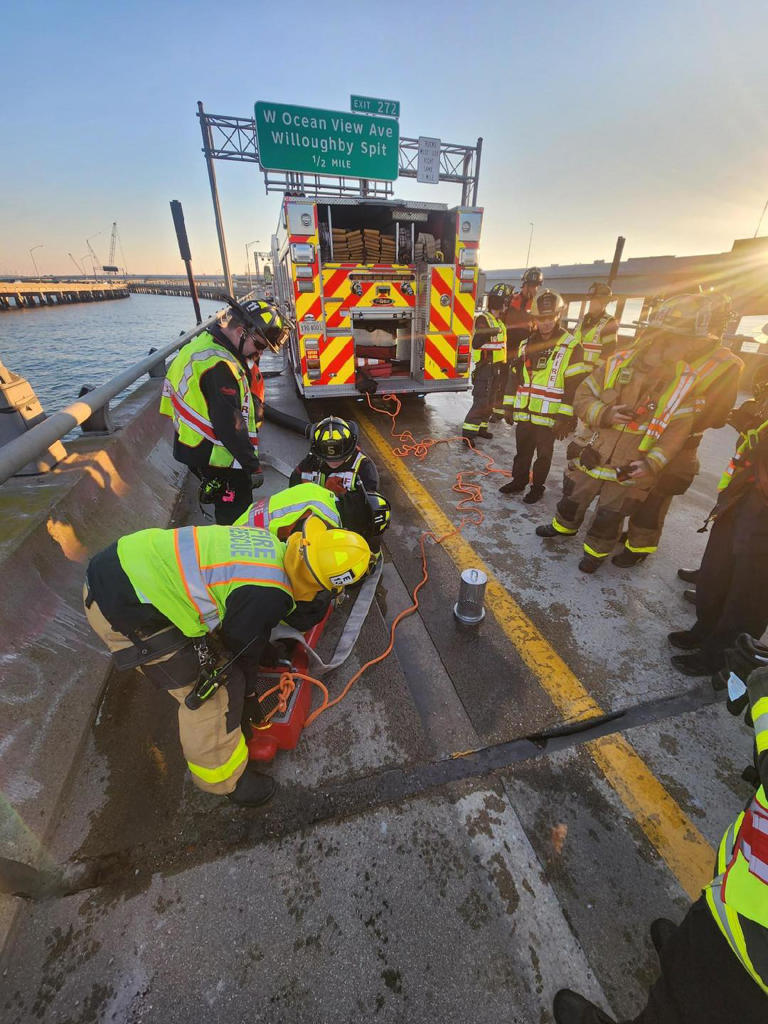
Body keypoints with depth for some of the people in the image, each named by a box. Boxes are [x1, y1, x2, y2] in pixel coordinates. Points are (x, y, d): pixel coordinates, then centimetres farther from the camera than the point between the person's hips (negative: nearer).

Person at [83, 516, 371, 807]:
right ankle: (226, 780, 27)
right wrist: (248, 694, 17)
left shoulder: (269, 544, 2)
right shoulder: (269, 597, -24)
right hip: (125, 612, -9)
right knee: (213, 693, 3)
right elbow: (242, 648, -5)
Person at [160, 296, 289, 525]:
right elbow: (229, 424, -28)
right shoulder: (219, 365, -25)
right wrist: (252, 465, -23)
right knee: (235, 518, 2)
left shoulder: (204, 345, 10)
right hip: (214, 457, -10)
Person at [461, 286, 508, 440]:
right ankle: (467, 433, -8)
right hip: (485, 367, -9)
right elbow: (476, 343, -27)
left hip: (496, 368, 9)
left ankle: (480, 428, 26)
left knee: (491, 401, 14)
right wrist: (488, 333, -45)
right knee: (481, 402, -12)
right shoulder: (483, 319, -13)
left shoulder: (499, 321, 16)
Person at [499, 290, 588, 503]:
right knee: (522, 451, 16)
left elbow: (574, 386, -12)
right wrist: (510, 406, 11)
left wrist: (564, 418, -16)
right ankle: (518, 481, 31)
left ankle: (537, 487, 23)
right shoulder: (527, 344, 8)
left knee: (543, 455, 9)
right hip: (524, 413, 5)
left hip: (548, 417, -5)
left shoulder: (571, 347, -9)